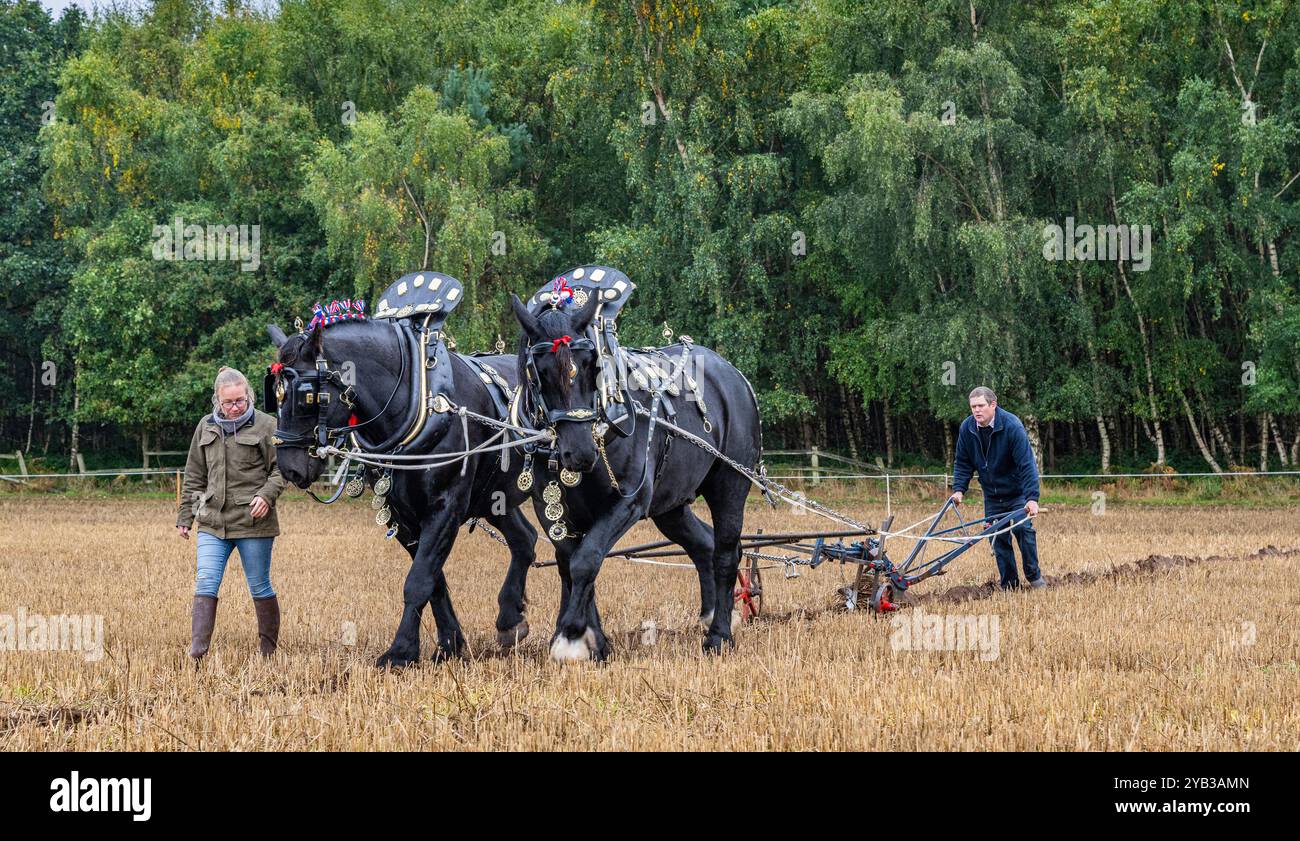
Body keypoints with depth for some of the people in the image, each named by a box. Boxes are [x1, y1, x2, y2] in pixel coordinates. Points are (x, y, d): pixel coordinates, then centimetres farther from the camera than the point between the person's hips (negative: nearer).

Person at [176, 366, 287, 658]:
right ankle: (197, 652, -13)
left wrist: (266, 495, -18)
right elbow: (194, 477, 17)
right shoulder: (206, 427, 10)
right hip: (213, 521, 3)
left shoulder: (266, 425, -3)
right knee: (205, 583, -8)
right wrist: (185, 516, 15)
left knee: (259, 587, 6)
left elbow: (280, 469, 0)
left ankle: (268, 650, 19)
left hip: (253, 521, -3)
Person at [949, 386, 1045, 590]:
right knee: (998, 539, 2)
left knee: (1023, 528, -16)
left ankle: (1034, 575, 2)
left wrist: (1032, 498, -33)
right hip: (992, 495, 4)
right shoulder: (967, 428, -8)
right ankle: (1009, 584, 11)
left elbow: (1026, 463, -26)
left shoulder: (1011, 426, -22)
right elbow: (962, 463, 4)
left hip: (1017, 493, -4)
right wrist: (958, 489, -11)